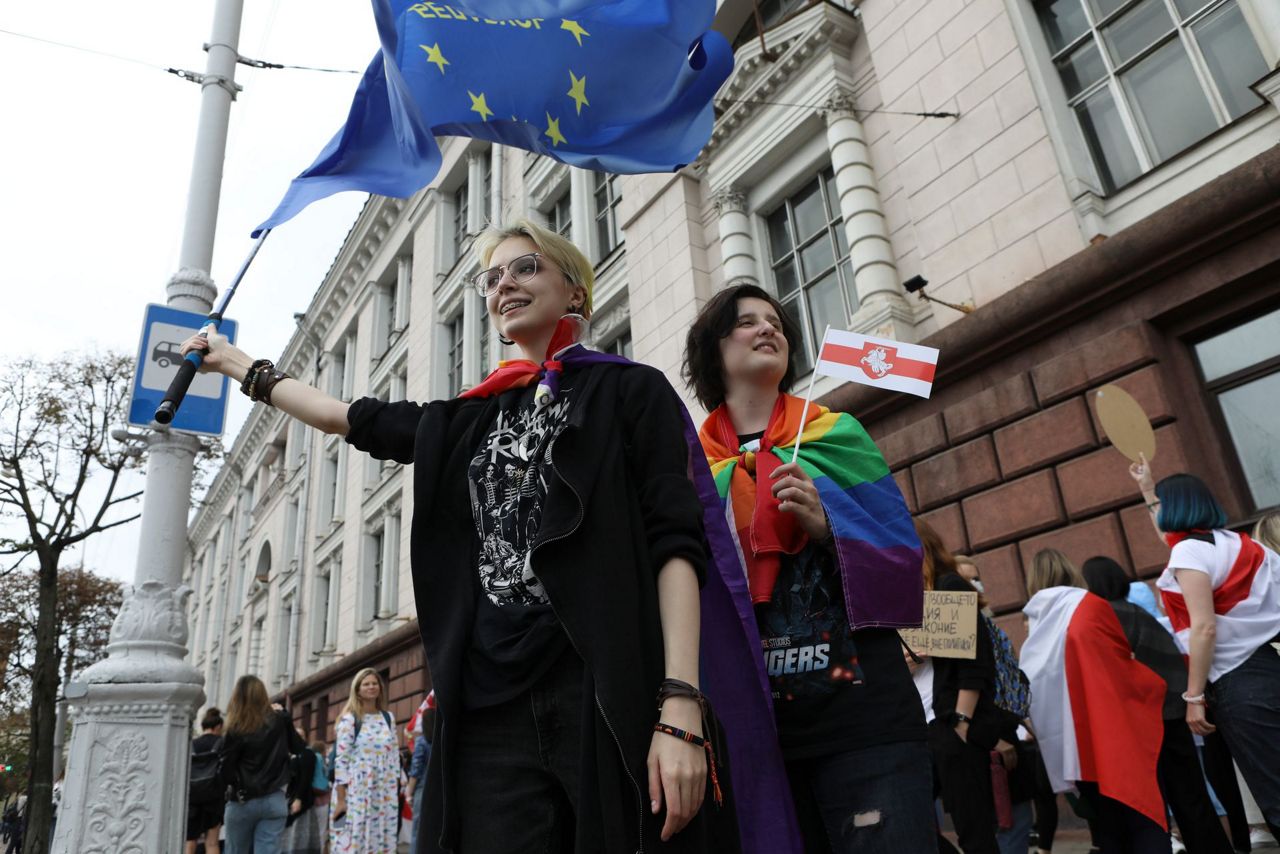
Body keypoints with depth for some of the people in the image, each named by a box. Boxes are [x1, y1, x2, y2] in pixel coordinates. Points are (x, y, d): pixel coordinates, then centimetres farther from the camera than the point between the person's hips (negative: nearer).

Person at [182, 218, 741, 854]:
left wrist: (681, 710, -16)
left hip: (612, 701, -4)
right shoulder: (469, 421, 19)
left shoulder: (630, 390, 3)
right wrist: (235, 362, 37)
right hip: (489, 712, 5)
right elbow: (348, 417, 30)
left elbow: (675, 544, -6)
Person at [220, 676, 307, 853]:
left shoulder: (235, 729, -10)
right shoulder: (279, 721, -2)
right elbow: (299, 748, 12)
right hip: (274, 801, 1)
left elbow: (226, 773, -10)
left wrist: (239, 786, 12)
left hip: (242, 802, -1)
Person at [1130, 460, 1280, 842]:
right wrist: (1148, 488, 41)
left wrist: (1193, 697, -15)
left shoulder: (1190, 551, -13)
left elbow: (1204, 628, -20)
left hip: (1237, 684, -9)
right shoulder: (1226, 539, 12)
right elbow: (1170, 536, 34)